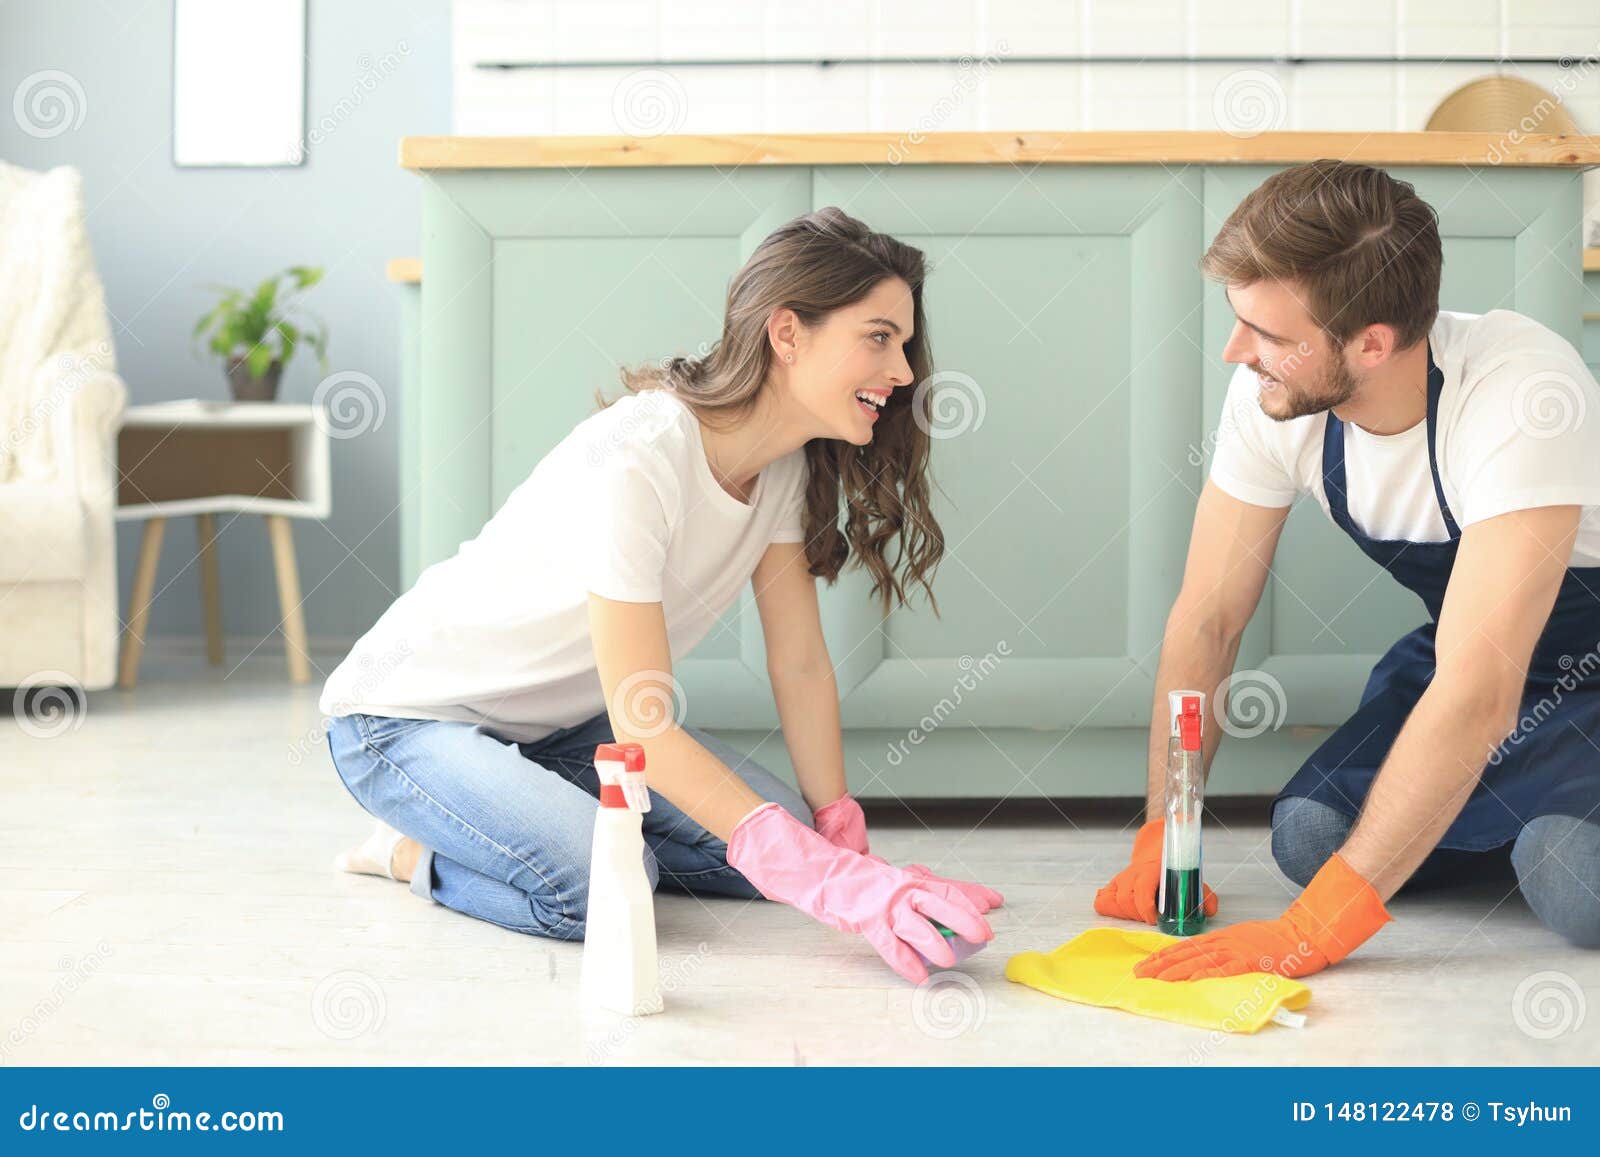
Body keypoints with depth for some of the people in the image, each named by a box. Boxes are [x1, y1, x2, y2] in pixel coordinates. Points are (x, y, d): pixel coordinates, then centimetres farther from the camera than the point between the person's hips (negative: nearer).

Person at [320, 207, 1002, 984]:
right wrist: (830, 881, -38)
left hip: (560, 721, 8)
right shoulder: (636, 464, -32)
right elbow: (643, 729, -33)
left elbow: (801, 664, -2)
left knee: (781, 836, -9)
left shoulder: (786, 465, -6)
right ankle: (418, 852, -3)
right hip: (409, 715, -8)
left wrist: (844, 848, -9)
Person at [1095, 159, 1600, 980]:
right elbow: (1206, 619, -7)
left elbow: (1479, 694, -40)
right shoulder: (1272, 396, -16)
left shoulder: (1516, 395, -35)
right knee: (1310, 834, -15)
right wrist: (1160, 838, -16)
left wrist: (1311, 930, -41)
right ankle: (1523, 816, 11)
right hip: (1470, 653, 6)